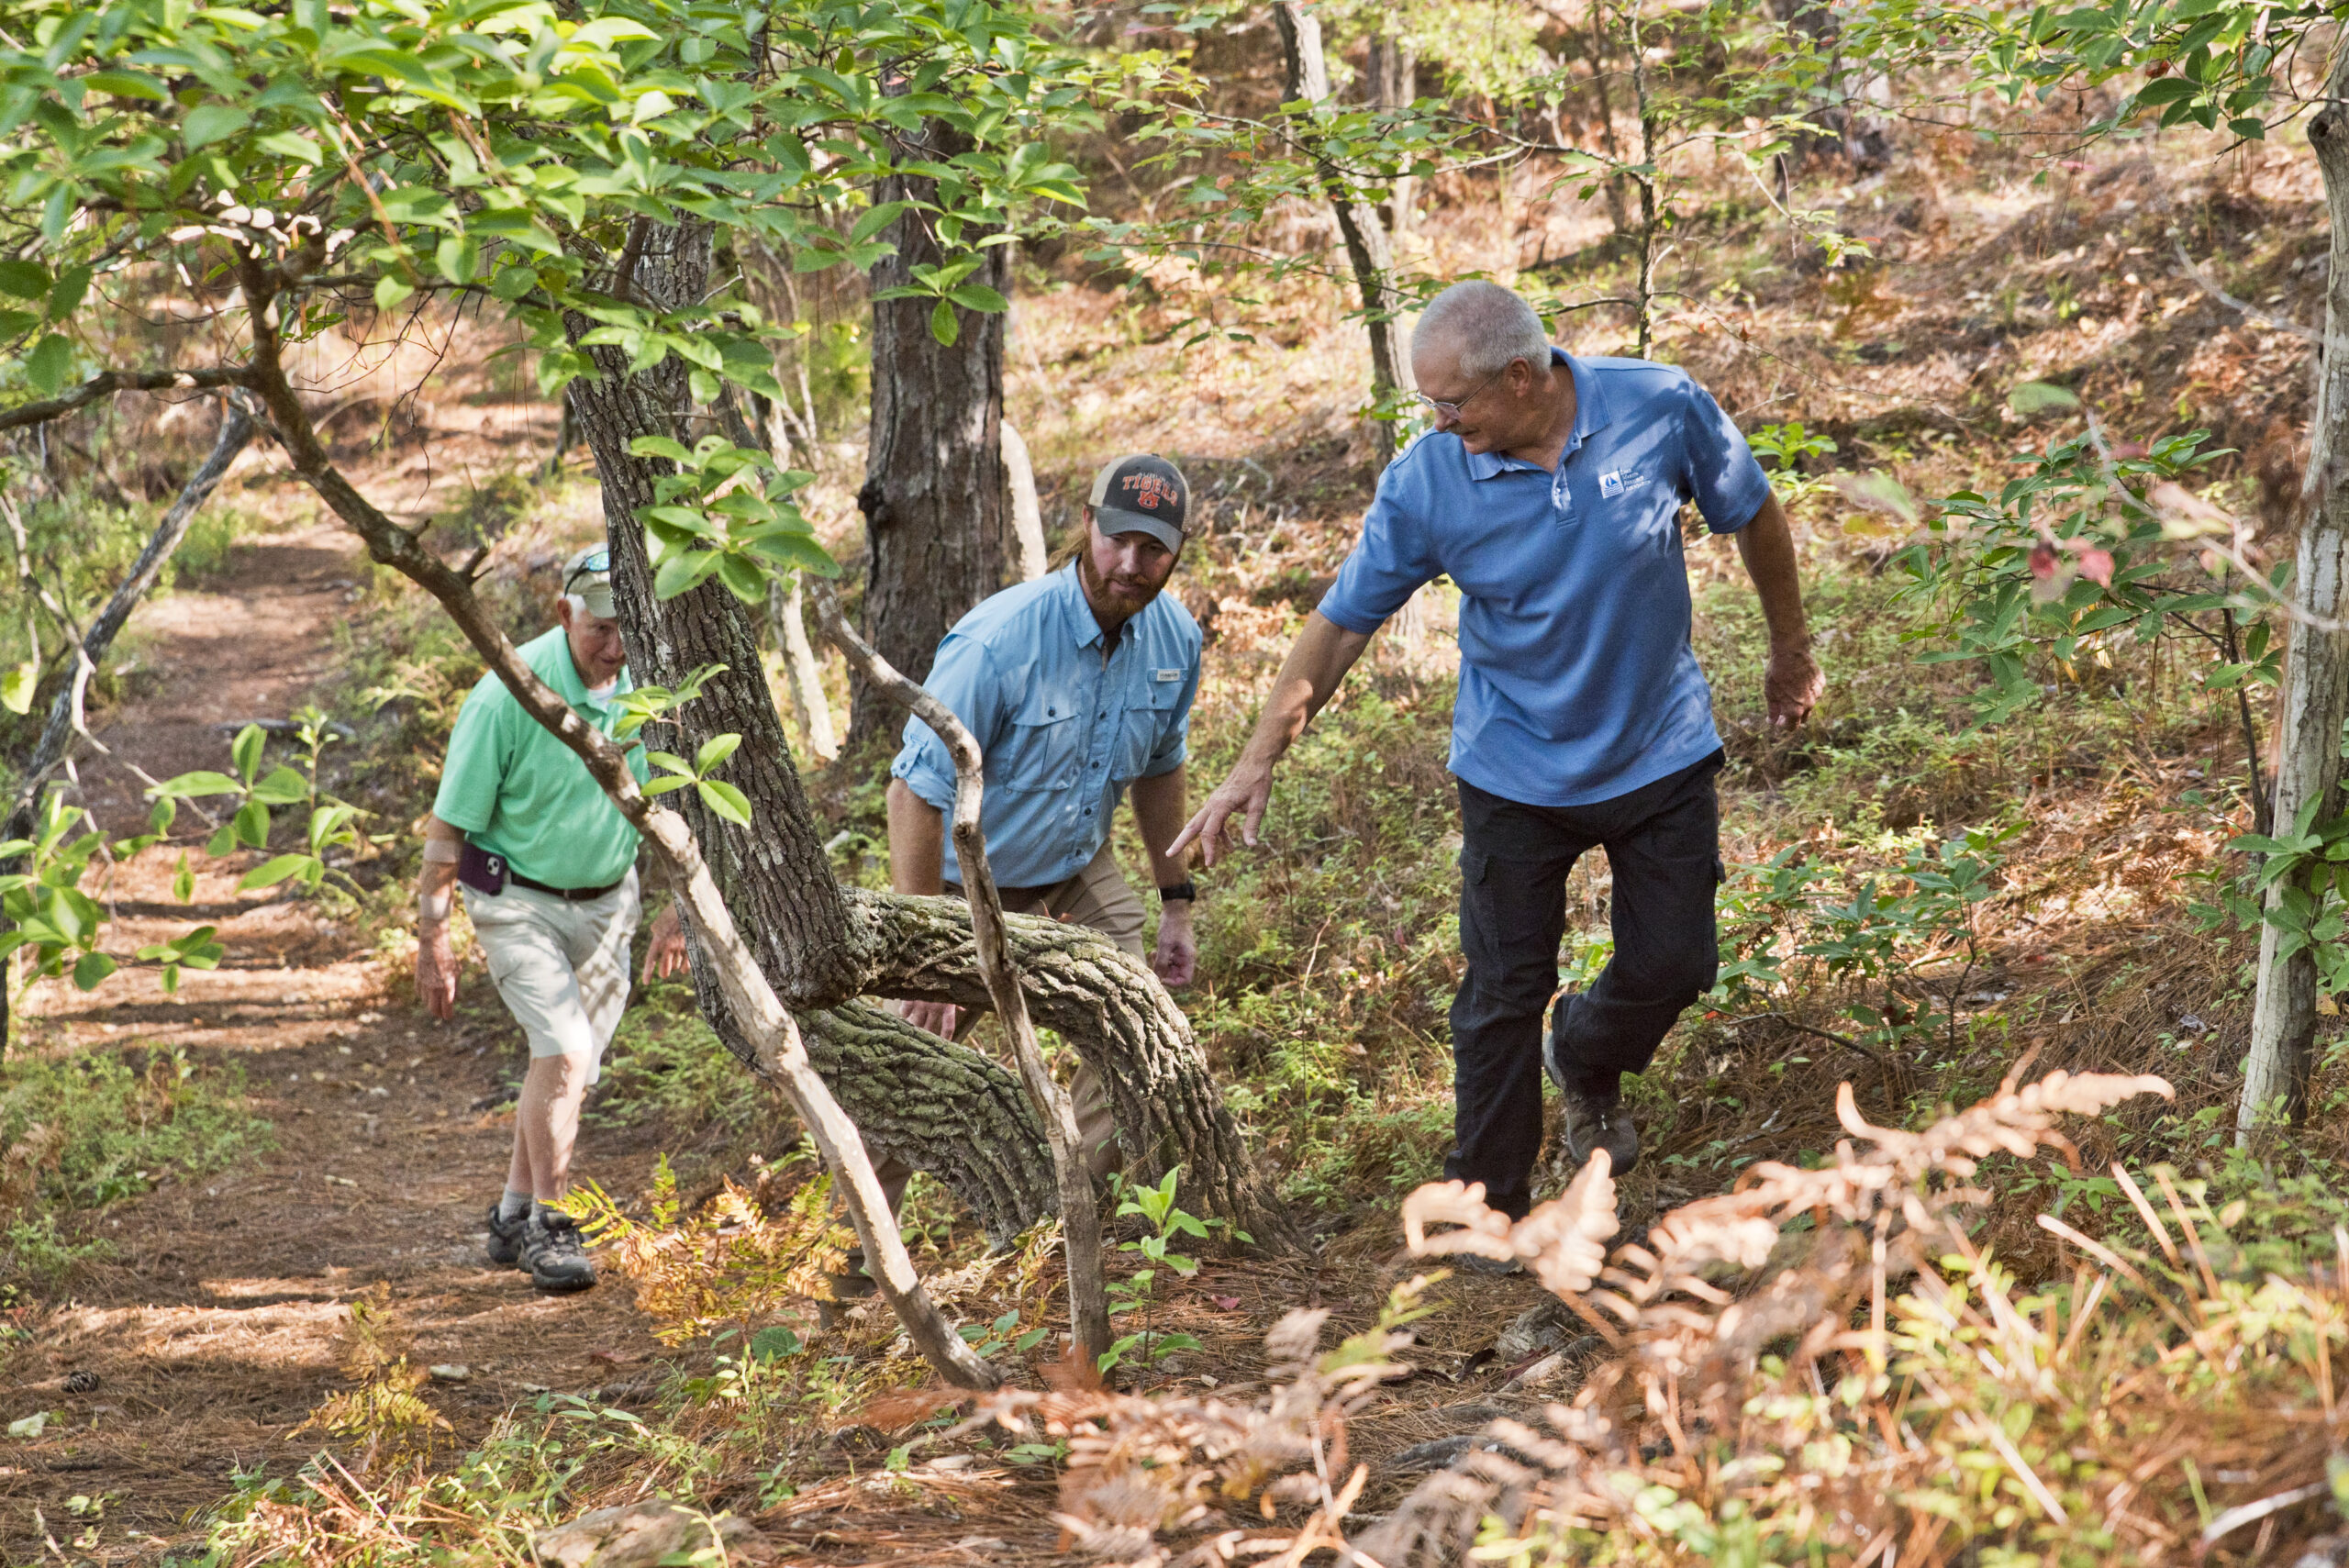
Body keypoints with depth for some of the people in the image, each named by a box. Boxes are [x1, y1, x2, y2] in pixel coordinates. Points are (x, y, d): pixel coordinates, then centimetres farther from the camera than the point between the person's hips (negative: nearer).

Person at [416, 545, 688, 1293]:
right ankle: (547, 1228, -3)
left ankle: (514, 1219, 27)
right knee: (564, 1051, -17)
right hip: (519, 900, -5)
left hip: (606, 900, 5)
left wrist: (671, 909, 12)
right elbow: (450, 824, -16)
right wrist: (433, 938, -15)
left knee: (567, 1067, 10)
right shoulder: (508, 694, -23)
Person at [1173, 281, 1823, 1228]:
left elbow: (1752, 514, 0)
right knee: (1503, 993, 1)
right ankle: (1488, 1202, 19)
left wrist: (1790, 648, 12)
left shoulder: (1662, 409, -19)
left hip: (1661, 754, 1)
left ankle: (1585, 1061, 41)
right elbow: (1342, 623, -9)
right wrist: (1257, 764, -11)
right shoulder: (1425, 482, -18)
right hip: (1515, 774, -1)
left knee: (1670, 966, 7)